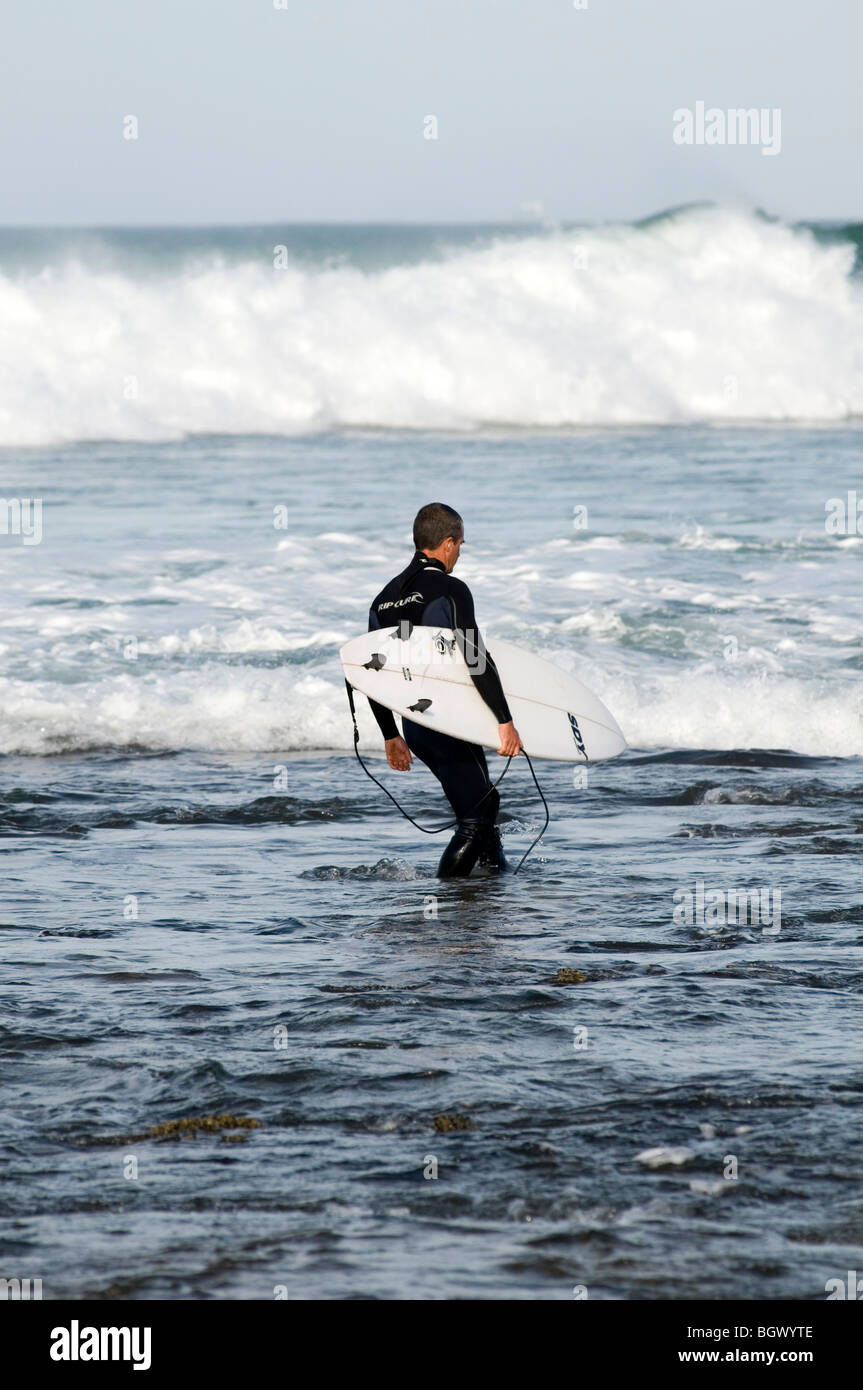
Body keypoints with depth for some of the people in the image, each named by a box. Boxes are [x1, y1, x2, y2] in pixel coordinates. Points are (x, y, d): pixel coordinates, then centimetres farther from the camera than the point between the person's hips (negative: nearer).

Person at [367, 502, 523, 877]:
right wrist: (505, 721, -19)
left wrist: (391, 736, 24)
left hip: (413, 726, 9)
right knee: (474, 821, -5)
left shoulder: (385, 597, 13)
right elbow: (475, 659, -20)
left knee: (484, 802, 25)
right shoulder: (450, 590, -12)